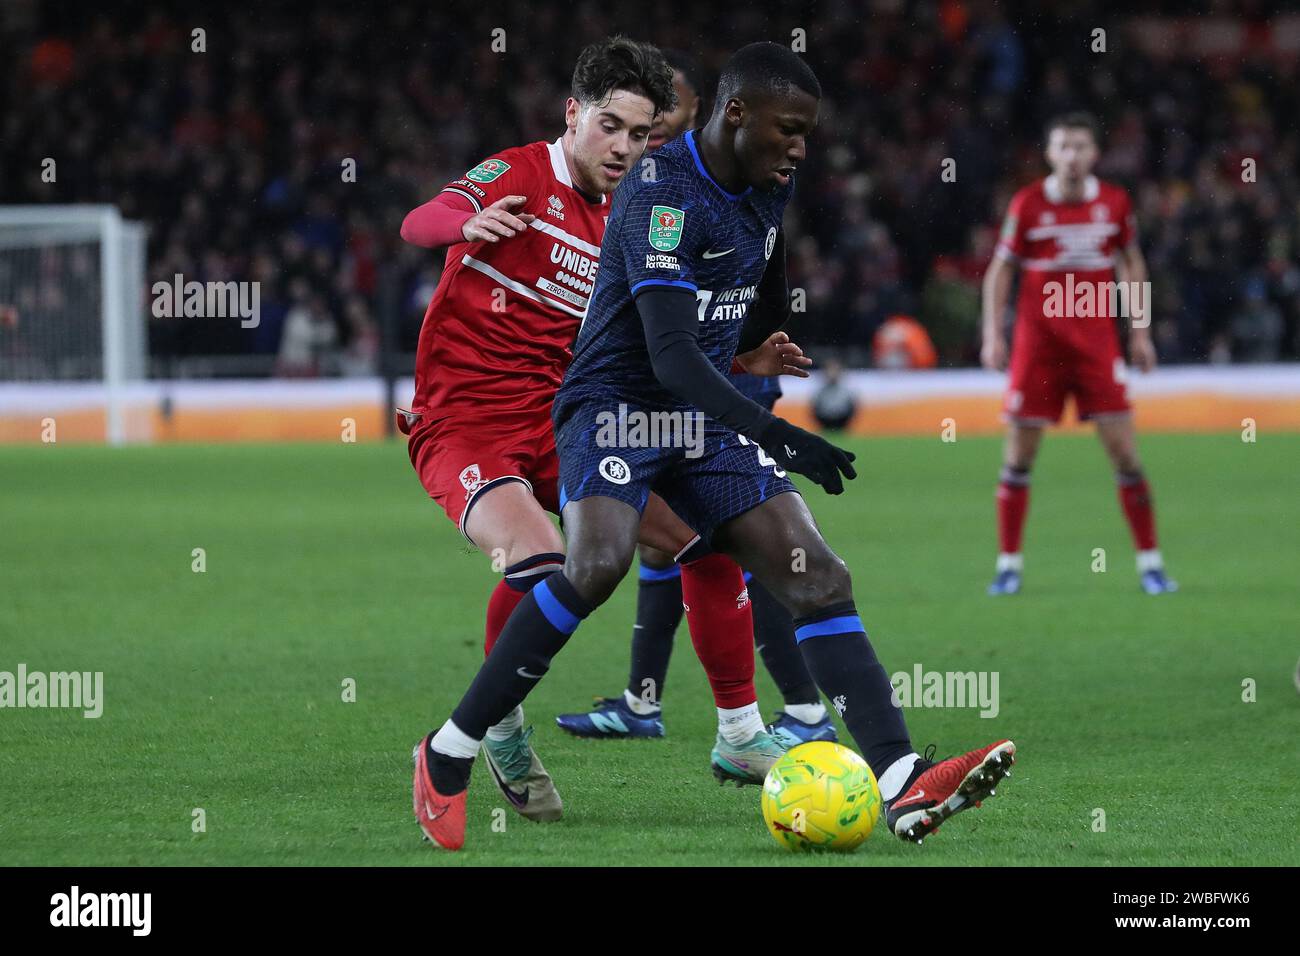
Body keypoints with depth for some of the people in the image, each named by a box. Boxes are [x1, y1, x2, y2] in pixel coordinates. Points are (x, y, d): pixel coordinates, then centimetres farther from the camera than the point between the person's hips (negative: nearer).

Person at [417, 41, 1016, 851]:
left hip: (705, 416, 8)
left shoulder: (769, 190, 6)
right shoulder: (663, 193, -21)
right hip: (617, 401, -8)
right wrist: (773, 434, -37)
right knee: (600, 562, -33)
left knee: (818, 575, -8)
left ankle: (905, 787, -16)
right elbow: (671, 354, -30)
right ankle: (449, 755, -20)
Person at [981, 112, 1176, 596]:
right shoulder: (1027, 204, -4)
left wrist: (1141, 331, 10)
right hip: (1038, 338, -1)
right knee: (1018, 453, -1)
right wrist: (993, 334, -3)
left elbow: (1132, 264, 14)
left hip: (1097, 341, 1)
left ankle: (1150, 561, 5)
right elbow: (1000, 270, 4)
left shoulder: (1115, 202, 2)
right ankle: (1008, 564, 10)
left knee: (1123, 449, -3)